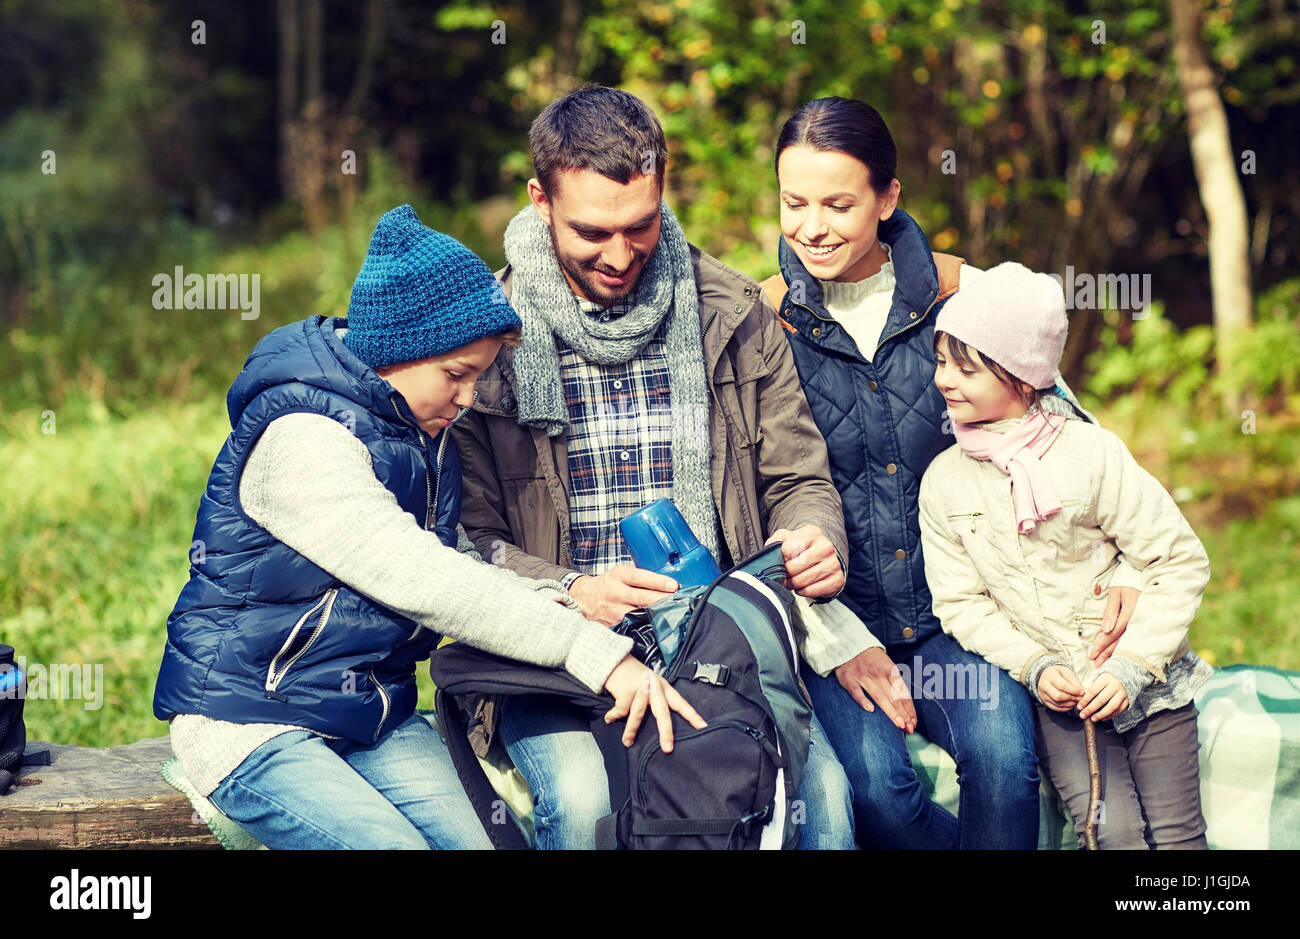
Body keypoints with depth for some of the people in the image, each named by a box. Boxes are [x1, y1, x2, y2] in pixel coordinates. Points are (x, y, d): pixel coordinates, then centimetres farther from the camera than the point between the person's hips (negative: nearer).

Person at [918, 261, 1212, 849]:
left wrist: (1131, 668, -15)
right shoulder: (943, 482, -3)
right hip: (1054, 690, 1)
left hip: (1146, 682, -1)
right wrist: (1035, 666, -13)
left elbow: (1181, 563, -8)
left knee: (1176, 835, -1)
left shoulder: (1091, 454, -11)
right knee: (1114, 832, -17)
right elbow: (960, 601, 2)